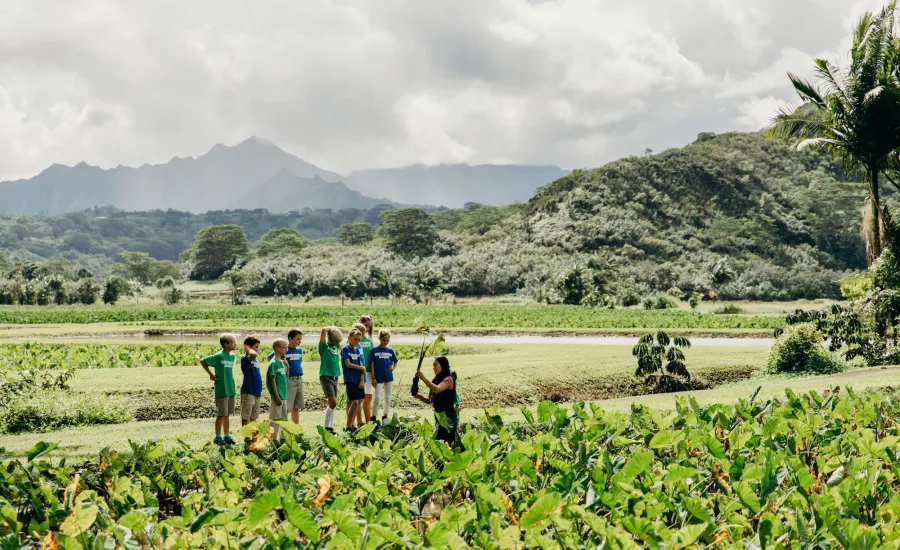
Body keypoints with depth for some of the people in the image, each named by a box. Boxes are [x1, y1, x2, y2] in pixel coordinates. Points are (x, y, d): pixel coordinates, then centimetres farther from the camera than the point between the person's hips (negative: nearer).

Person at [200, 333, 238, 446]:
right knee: (221, 415, -1)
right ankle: (218, 437, 9)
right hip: (221, 391, -6)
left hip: (231, 390, 6)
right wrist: (211, 374, -7)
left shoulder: (232, 356, 8)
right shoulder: (218, 356, -13)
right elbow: (202, 361, -8)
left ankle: (227, 436, 19)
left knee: (227, 414, 12)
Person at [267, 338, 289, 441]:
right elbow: (273, 380, -16)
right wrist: (277, 396, -18)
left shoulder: (282, 362, 10)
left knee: (284, 418, 14)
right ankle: (273, 439, 1)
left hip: (284, 395, 8)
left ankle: (283, 437, 22)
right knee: (275, 418, -3)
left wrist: (287, 366, 1)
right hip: (277, 396, -8)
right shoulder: (273, 363, -13)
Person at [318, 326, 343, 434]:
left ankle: (330, 426, 12)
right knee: (333, 402, -12)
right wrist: (332, 328, -4)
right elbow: (324, 330, -20)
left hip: (334, 377, 7)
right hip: (325, 377, -7)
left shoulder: (336, 347, 10)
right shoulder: (324, 347, -8)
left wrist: (336, 330, 10)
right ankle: (326, 427, -6)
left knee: (331, 403, 8)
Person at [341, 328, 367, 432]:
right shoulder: (345, 349, -4)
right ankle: (348, 426, -8)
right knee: (354, 402, -13)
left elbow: (361, 365, 10)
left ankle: (351, 424, 13)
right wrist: (361, 368, -1)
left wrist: (362, 380, 0)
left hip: (358, 379, 7)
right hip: (350, 379, -7)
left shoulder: (357, 350, 15)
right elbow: (348, 364, -12)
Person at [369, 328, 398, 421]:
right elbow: (372, 364, -4)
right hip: (378, 378, -4)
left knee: (388, 398, 9)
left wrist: (393, 368, 0)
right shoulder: (374, 350, -4)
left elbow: (395, 361, 21)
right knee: (377, 397, -9)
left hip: (389, 377, 4)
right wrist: (373, 378, -8)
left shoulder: (390, 351, 6)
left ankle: (385, 416, 21)